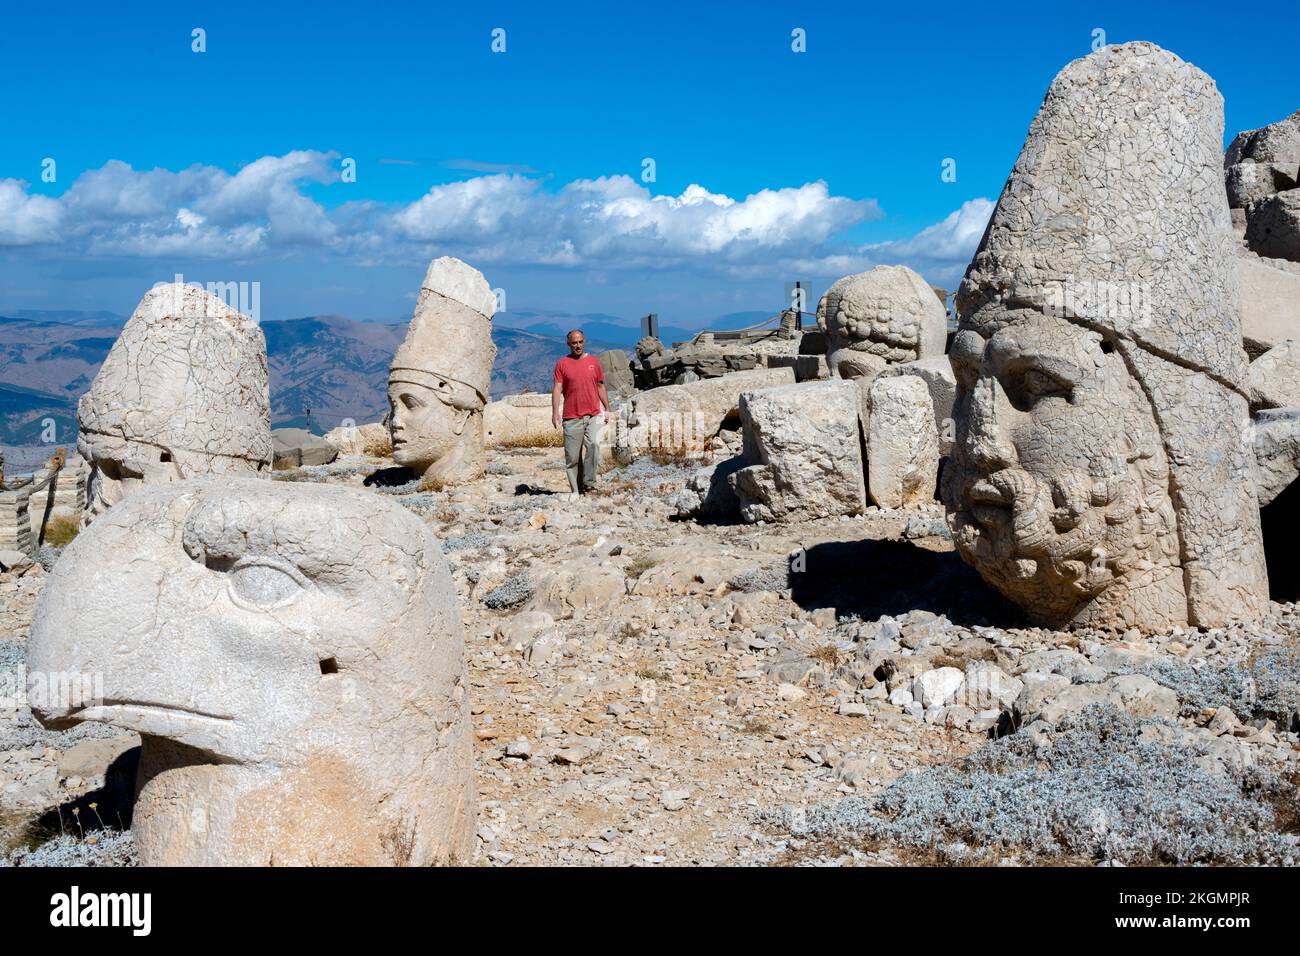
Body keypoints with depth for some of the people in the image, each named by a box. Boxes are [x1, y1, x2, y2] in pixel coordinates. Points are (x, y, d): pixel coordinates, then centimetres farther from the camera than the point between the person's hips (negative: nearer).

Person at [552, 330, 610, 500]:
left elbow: (601, 386, 17)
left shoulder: (594, 361, 11)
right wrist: (555, 412, -11)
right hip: (571, 417, -1)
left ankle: (589, 481, -13)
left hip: (593, 415, 1)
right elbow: (557, 389, -1)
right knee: (572, 456, 1)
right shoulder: (562, 364, 4)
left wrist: (607, 408, 13)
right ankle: (575, 490, 11)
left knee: (593, 443, -22)